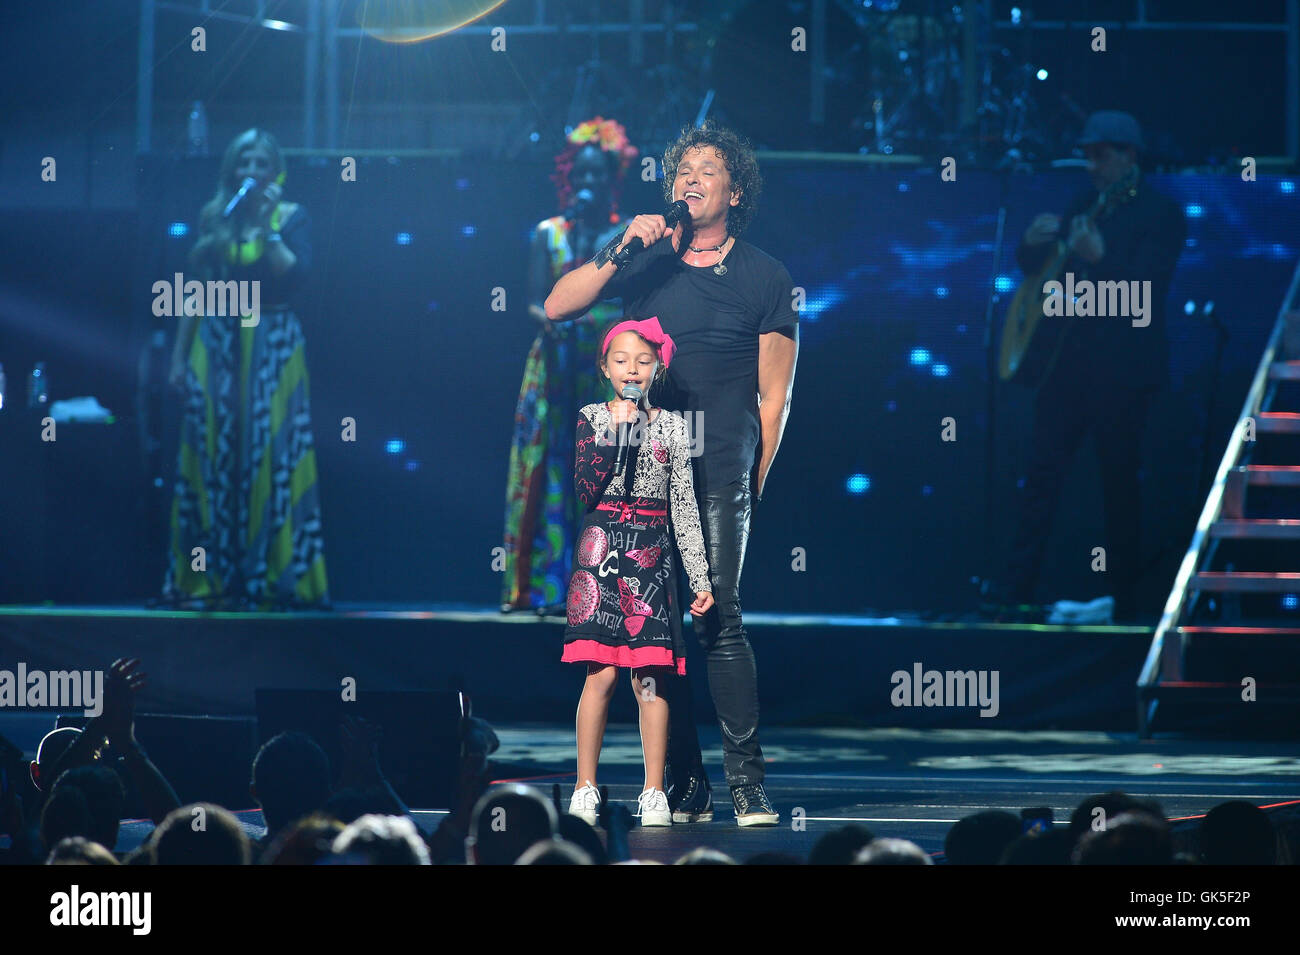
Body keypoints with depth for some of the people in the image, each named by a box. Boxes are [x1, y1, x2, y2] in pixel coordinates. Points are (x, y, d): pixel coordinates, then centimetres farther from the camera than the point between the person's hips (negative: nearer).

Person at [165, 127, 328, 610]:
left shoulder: (291, 217, 2)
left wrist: (266, 227, -14)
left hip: (271, 351, -2)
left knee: (269, 460, -5)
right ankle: (211, 577, 4)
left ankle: (271, 577, -3)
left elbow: (294, 274, -13)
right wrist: (180, 356, 7)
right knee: (213, 461, 1)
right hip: (216, 346, 2)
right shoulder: (214, 218, 9)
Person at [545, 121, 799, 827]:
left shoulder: (763, 277, 8)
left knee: (718, 616, -13)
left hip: (718, 458, -3)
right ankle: (685, 786, 3)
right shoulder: (646, 258, 16)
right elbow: (556, 307, 9)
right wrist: (621, 251, -1)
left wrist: (753, 483, 1)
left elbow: (773, 395, 7)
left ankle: (746, 781, -11)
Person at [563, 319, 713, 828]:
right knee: (601, 672, -7)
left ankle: (654, 792, 1)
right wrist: (615, 430, -12)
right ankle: (585, 788, 1)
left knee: (650, 675, -3)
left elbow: (684, 507, 8)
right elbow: (584, 491, -7)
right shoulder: (593, 419, 5)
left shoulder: (671, 426, 8)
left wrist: (701, 578, 4)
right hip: (600, 550, -1)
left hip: (652, 554, 1)